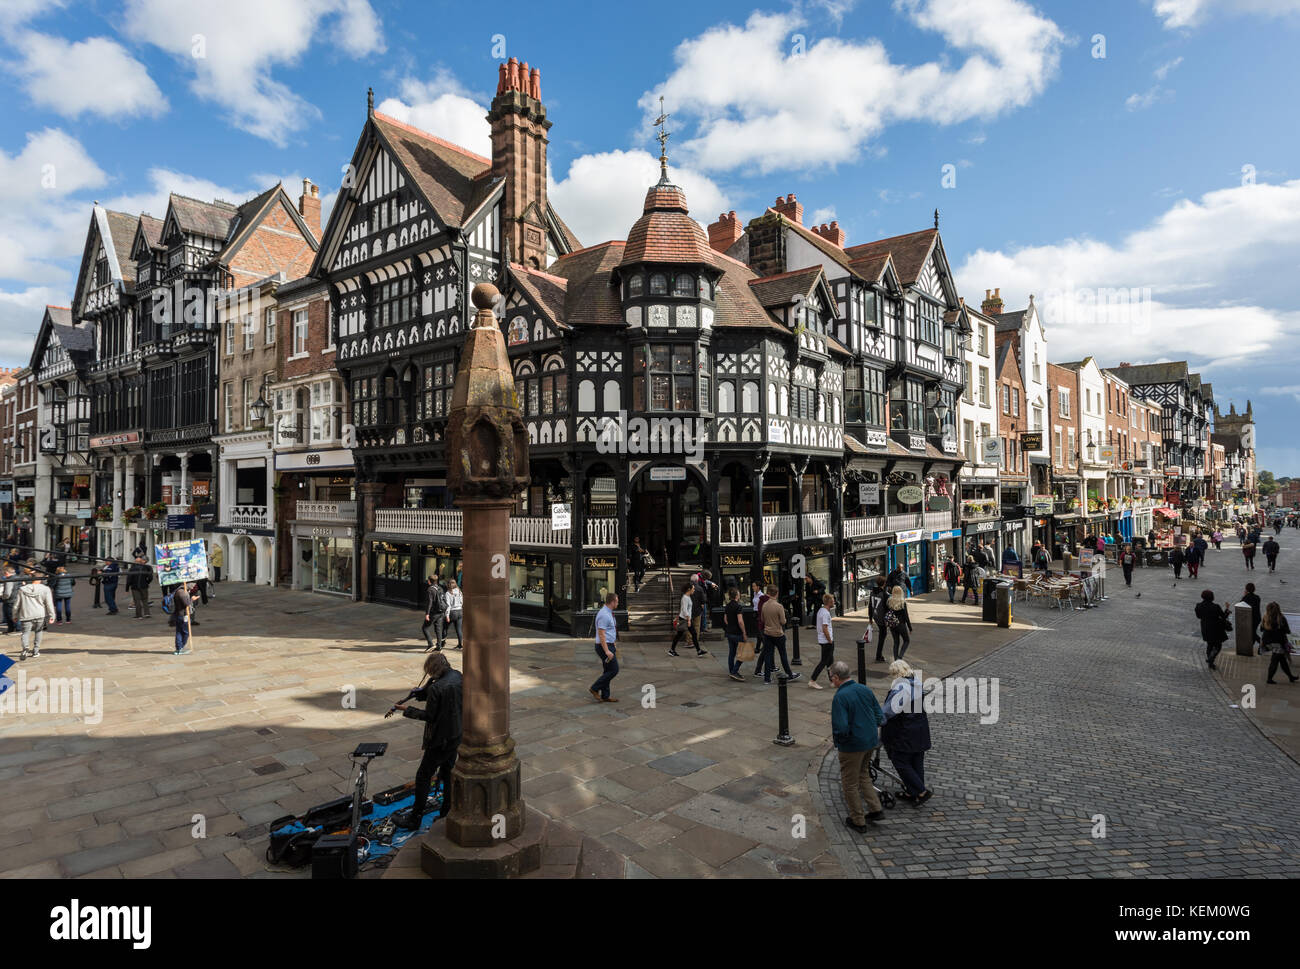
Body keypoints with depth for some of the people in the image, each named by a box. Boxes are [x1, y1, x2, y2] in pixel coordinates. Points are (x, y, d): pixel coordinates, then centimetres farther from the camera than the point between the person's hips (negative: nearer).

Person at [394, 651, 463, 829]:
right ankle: (448, 814, 30)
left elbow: (428, 715, -17)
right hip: (457, 736, 8)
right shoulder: (458, 677, -1)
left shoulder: (436, 688, -25)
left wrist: (407, 710, -5)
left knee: (423, 776, 6)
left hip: (440, 740, -8)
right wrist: (419, 693, 4)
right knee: (447, 774, 21)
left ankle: (414, 819, 16)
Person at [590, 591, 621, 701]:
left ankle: (605, 696, 18)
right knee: (613, 670, -6)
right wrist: (607, 651, -25)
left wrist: (614, 646, 24)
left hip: (609, 646, 10)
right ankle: (595, 688, 2)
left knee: (607, 671, 12)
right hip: (605, 646, -10)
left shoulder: (608, 613, 12)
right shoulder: (604, 615, -20)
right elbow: (601, 634, -23)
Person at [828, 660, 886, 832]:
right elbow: (880, 716, 6)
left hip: (852, 745, -7)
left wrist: (836, 740, -8)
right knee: (863, 775, 28)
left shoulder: (840, 697, -23)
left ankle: (858, 821, 22)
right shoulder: (864, 689, -1)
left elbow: (841, 728, -28)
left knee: (850, 783, 11)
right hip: (871, 741, 7)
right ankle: (876, 809, 26)